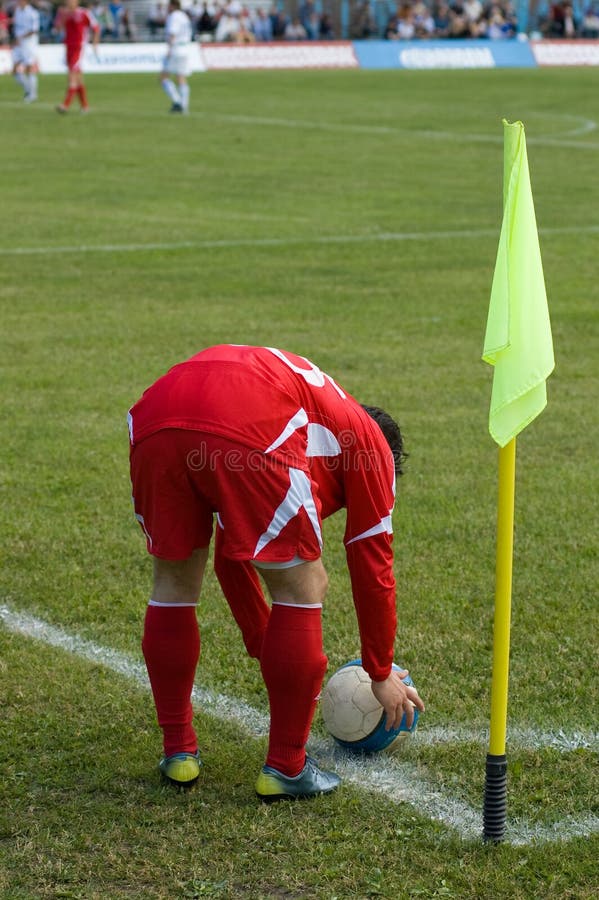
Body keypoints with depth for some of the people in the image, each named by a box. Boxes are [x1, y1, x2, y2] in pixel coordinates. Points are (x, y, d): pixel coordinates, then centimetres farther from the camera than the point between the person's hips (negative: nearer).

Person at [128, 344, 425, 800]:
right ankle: (286, 768, 20)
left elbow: (232, 556, 50)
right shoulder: (371, 445, 30)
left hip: (154, 418, 6)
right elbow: (373, 570, 30)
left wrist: (267, 650, 57)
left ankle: (178, 752, 32)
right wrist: (382, 675, 41)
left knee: (174, 581, 27)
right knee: (302, 587, 14)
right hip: (245, 434, -6)